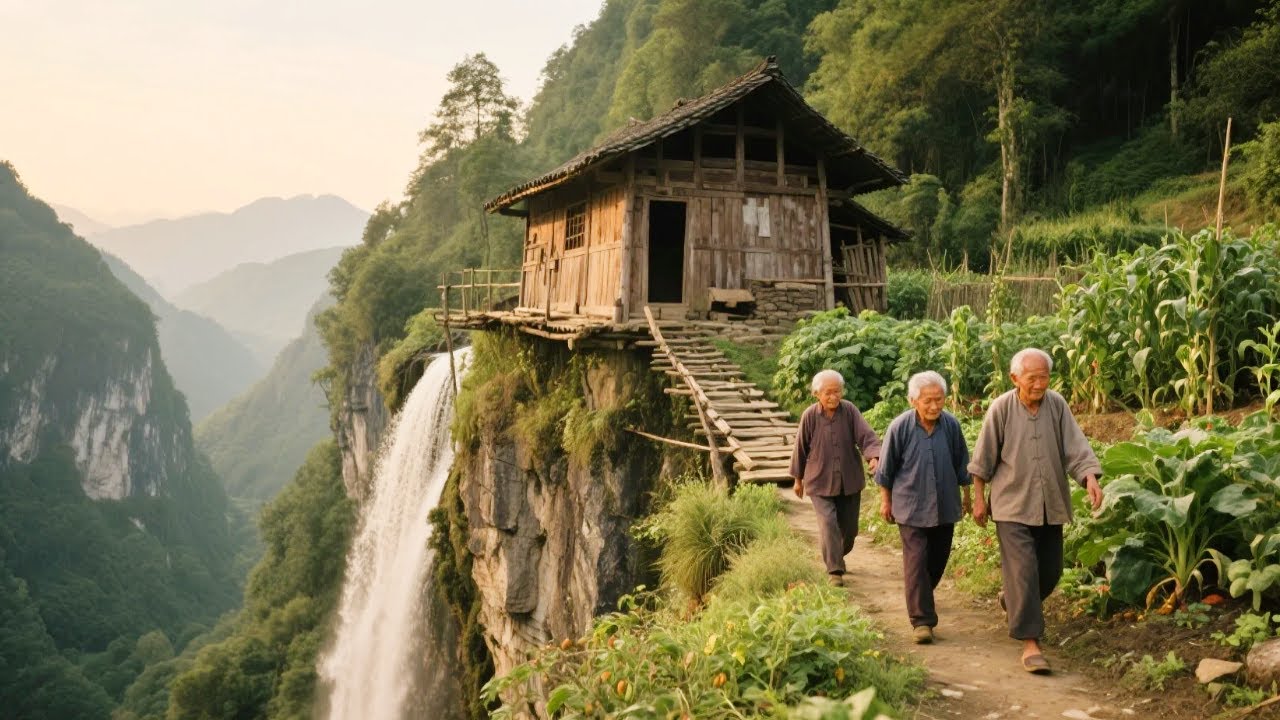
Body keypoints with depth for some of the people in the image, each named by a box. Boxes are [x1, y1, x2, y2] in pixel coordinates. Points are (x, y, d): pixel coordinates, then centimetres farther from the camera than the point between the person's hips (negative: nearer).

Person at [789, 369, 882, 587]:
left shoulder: (850, 411, -9)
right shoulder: (810, 416, -10)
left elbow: (866, 436, -16)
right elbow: (801, 448, 0)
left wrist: (873, 456, -37)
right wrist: (798, 479, 9)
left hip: (849, 481, 2)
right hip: (820, 481, -2)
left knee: (849, 526, 12)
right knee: (828, 523, -15)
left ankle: (837, 557, 40)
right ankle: (834, 570, -8)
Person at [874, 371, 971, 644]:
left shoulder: (952, 424, -5)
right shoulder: (900, 427, -13)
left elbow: (961, 464, 9)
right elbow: (887, 468, -2)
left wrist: (966, 496, 15)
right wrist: (886, 501, 3)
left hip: (945, 506, 4)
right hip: (911, 506, -4)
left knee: (938, 559, 15)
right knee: (916, 561, -9)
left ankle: (921, 598, 40)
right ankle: (922, 619, -7)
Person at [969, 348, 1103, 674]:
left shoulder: (1057, 405, -4)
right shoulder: (1001, 409, -10)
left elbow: (1076, 448, -9)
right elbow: (983, 459, -2)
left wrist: (1091, 479, -26)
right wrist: (979, 499, 1)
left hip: (1050, 505, 4)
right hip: (1012, 504, -4)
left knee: (1050, 570, 13)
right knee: (1024, 570, -11)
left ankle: (1012, 600, 42)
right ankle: (1030, 643, -6)